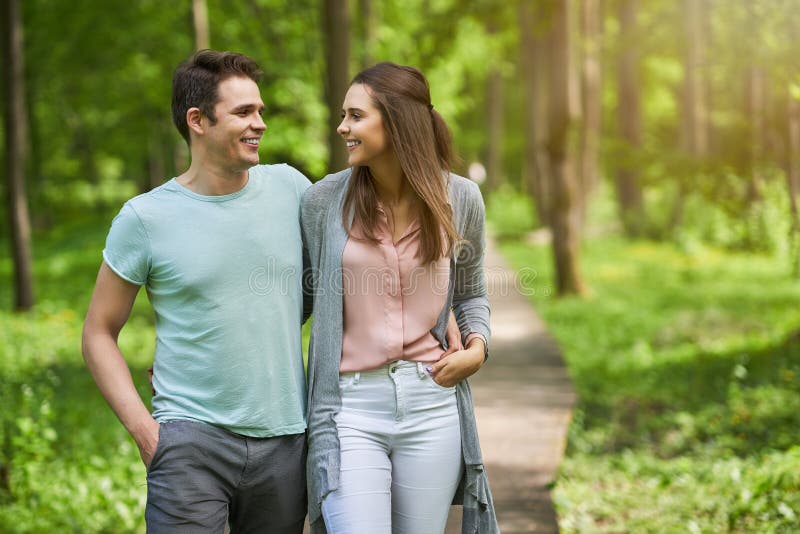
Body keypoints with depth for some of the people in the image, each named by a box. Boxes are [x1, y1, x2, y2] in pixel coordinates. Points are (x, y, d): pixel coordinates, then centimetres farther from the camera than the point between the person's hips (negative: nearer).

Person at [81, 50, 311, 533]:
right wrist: (141, 426, -7)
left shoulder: (289, 187, 5)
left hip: (285, 438, 3)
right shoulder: (145, 217, -3)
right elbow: (99, 333, 3)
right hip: (191, 439, -3)